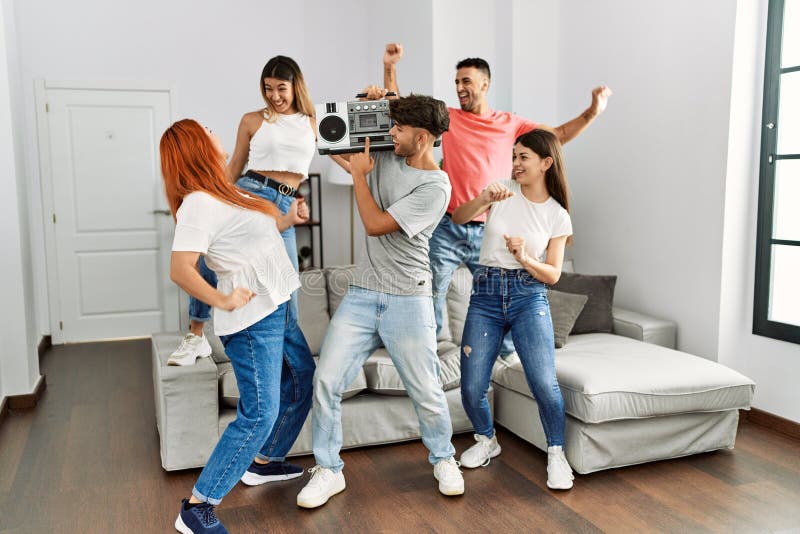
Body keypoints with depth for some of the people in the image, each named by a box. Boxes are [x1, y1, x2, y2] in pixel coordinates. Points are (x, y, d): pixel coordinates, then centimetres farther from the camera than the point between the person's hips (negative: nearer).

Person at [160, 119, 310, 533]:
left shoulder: (221, 194, 11)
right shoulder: (199, 204, -19)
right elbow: (180, 269, -26)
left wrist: (287, 220, 14)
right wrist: (223, 301, -20)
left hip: (276, 310, 10)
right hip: (252, 318, -10)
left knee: (302, 381, 22)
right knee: (259, 414, -9)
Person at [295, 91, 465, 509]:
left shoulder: (435, 186, -12)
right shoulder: (386, 159, 8)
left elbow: (375, 225, -17)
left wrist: (360, 174, -7)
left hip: (407, 301, -5)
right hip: (361, 294, 5)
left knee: (426, 391, 3)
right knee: (326, 380, -3)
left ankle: (443, 459, 31)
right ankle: (328, 470, 13)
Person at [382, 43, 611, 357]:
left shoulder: (509, 124, 7)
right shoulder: (447, 117, 5)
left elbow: (558, 135, 9)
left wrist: (593, 112, -3)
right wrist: (390, 67, -3)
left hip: (489, 232, 1)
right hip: (448, 229, 0)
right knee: (431, 294, 3)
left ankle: (511, 351, 30)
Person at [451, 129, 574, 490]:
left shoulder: (558, 216, 3)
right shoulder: (503, 191, 4)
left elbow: (552, 274, 3)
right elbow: (458, 218, -6)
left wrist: (524, 257, -15)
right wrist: (483, 199, -24)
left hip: (529, 297, -1)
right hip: (485, 294, 1)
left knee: (544, 384, -13)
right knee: (471, 387, -1)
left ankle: (556, 453, 12)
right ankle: (486, 440, 29)